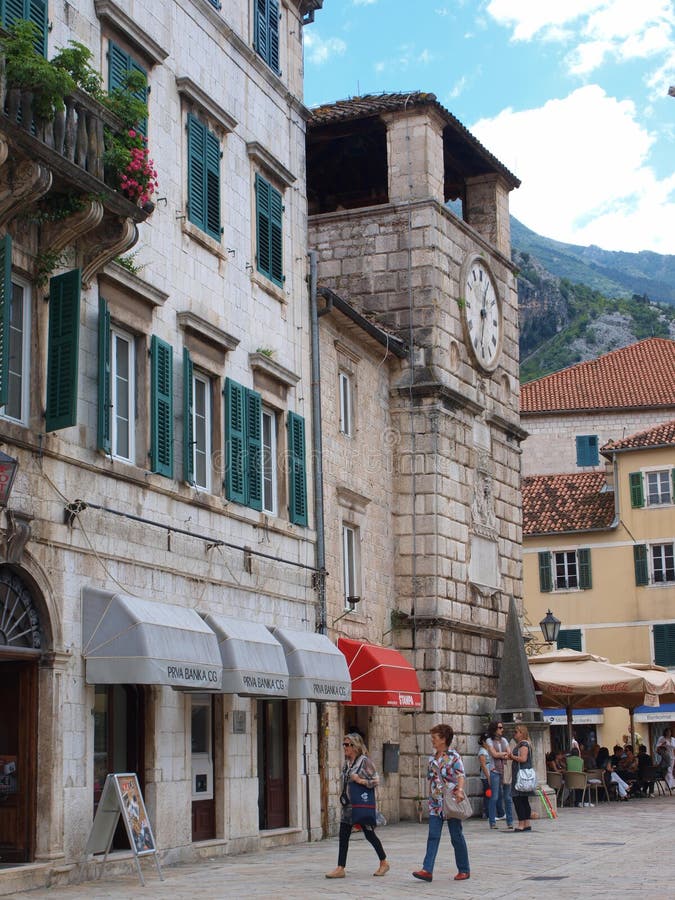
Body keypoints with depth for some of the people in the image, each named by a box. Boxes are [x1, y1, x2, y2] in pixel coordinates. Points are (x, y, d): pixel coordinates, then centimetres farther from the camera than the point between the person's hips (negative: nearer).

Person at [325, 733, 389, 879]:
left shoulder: (365, 761, -11)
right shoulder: (346, 763, 11)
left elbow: (376, 780, -12)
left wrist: (361, 781, -25)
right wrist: (343, 798, 18)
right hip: (348, 805, 7)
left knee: (369, 835, 4)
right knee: (343, 836, 0)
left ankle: (384, 863, 21)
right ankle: (340, 868, 0)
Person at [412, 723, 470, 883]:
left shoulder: (453, 757, -9)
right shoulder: (432, 757, 11)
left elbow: (461, 776, -19)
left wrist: (460, 790, -36)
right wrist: (431, 796, 14)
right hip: (435, 803, 6)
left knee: (457, 837, 4)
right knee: (433, 836, -4)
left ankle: (464, 870, 16)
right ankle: (427, 870, -11)